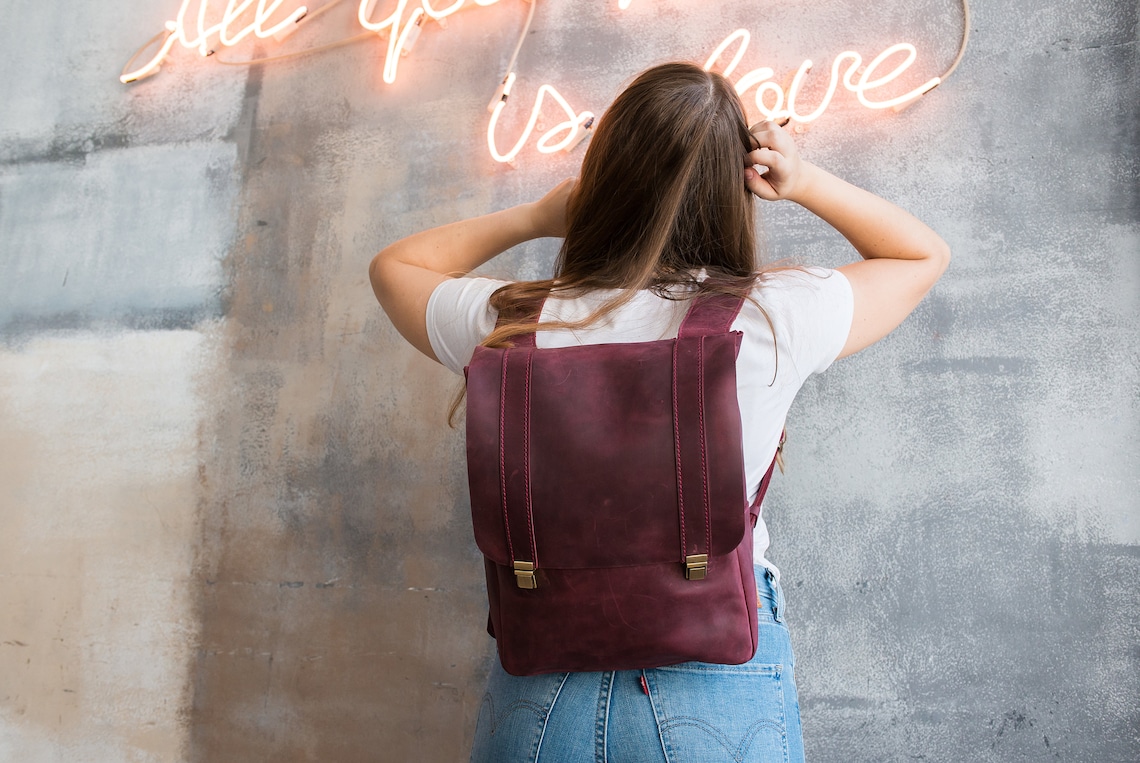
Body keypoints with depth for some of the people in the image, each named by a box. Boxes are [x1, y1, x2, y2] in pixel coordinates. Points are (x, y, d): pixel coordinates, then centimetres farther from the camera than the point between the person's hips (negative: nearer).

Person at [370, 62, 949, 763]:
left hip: (540, 692, 1)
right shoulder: (775, 318, -12)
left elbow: (394, 267, 14)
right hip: (725, 691, 0)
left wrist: (536, 217, 11)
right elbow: (925, 254, 9)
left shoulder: (513, 325, -10)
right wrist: (804, 182, 2)